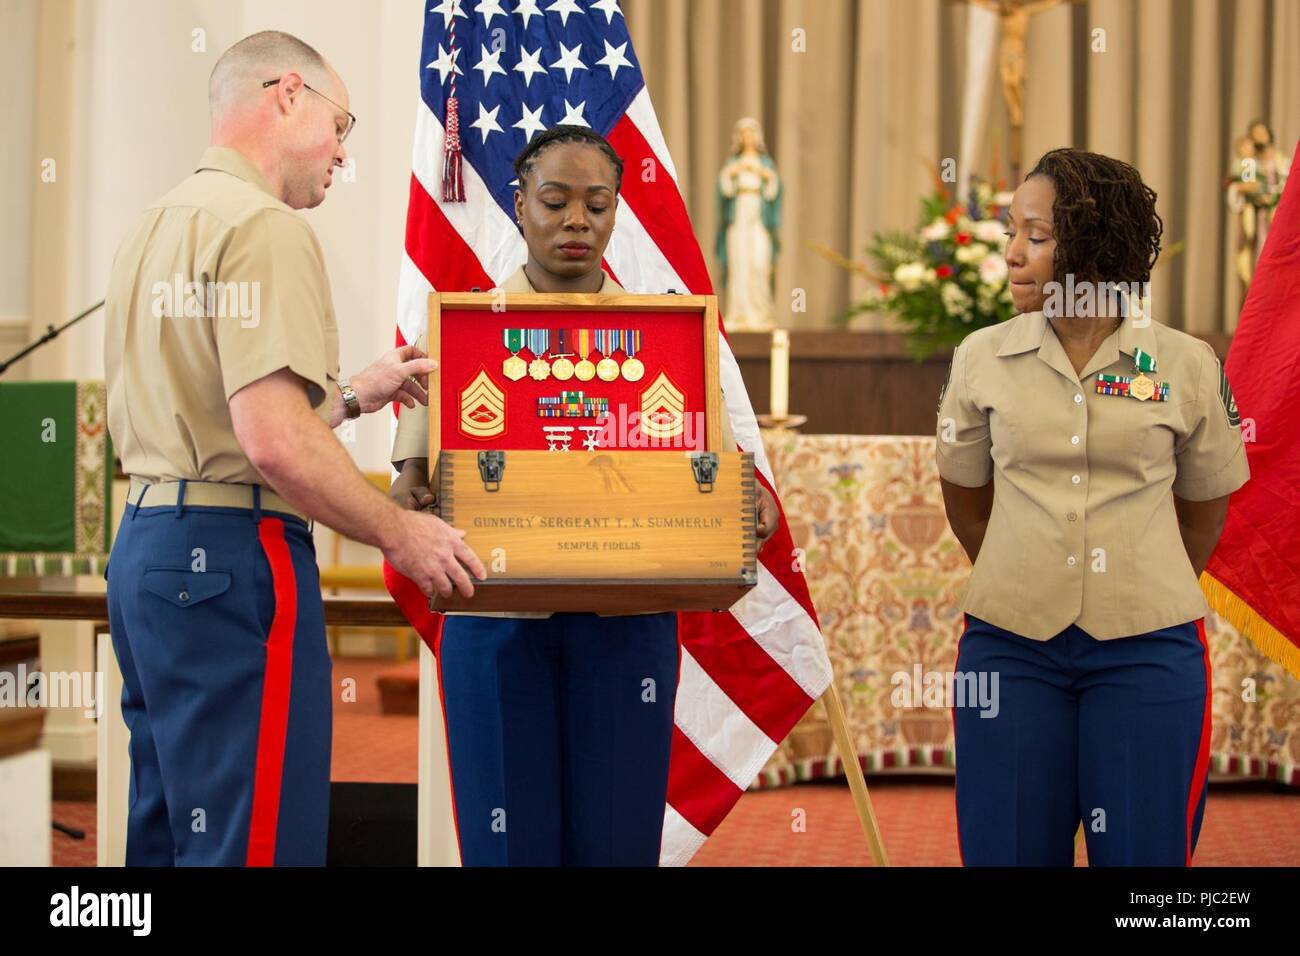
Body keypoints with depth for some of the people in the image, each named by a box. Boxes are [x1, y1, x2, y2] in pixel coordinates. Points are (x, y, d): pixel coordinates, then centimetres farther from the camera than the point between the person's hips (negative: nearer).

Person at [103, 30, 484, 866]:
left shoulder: (156, 226, 16)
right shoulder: (265, 226, -12)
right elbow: (273, 439, -21)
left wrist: (350, 398, 25)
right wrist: (400, 534, -10)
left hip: (147, 545, 10)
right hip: (233, 554, -10)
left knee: (170, 830, 15)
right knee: (255, 837, -6)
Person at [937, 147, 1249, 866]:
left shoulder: (1188, 366, -2)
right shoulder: (982, 357, 2)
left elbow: (1204, 508, 11)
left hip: (1149, 651, -1)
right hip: (1011, 643, 1)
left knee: (1143, 851, 4)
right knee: (1009, 848, 5)